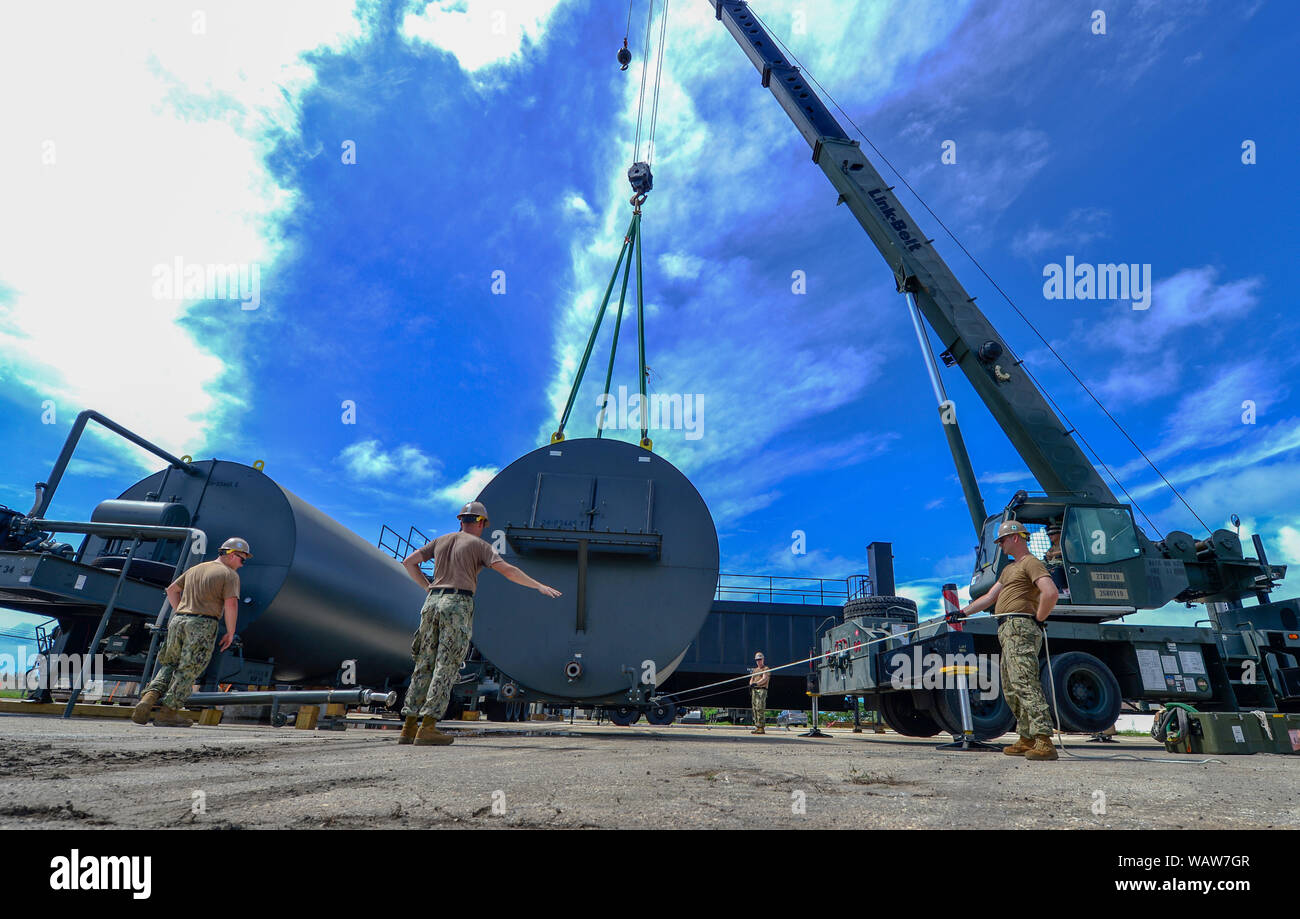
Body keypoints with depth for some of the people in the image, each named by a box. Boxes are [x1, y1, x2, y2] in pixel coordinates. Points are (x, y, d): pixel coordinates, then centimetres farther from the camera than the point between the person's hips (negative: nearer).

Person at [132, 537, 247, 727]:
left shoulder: (196, 569, 20)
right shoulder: (230, 575, -3)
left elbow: (172, 590, 28)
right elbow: (231, 604, -14)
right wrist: (230, 632, -4)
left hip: (178, 621, 6)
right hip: (202, 626, -6)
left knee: (169, 664, 21)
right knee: (187, 671, 2)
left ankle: (150, 696, 2)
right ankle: (167, 712, 3)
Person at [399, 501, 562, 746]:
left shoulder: (441, 540, 20)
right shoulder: (479, 544, 2)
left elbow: (408, 562, 18)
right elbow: (507, 570, -9)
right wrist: (539, 586, -4)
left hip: (433, 602, 6)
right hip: (458, 606, -6)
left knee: (425, 666, 8)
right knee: (446, 668, -6)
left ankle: (409, 728, 7)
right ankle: (427, 729, -10)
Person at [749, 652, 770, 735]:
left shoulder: (766, 669, 1)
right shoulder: (755, 669, 24)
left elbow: (764, 679, -13)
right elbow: (752, 679, 20)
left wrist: (756, 683, -26)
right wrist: (751, 684, -3)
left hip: (762, 690, -8)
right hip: (754, 690, 8)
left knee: (760, 709, -14)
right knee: (755, 709, 6)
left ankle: (761, 728, -15)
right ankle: (756, 727, 9)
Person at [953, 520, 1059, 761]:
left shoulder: (1031, 563, -4)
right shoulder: (1009, 569, 28)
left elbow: (1051, 592, -20)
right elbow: (989, 597, 29)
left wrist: (1038, 619, -14)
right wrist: (963, 612, 24)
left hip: (1021, 628, -10)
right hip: (1008, 631, 10)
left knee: (1024, 682, -19)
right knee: (1011, 689, 11)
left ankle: (1044, 740, -23)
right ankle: (1027, 739, 17)